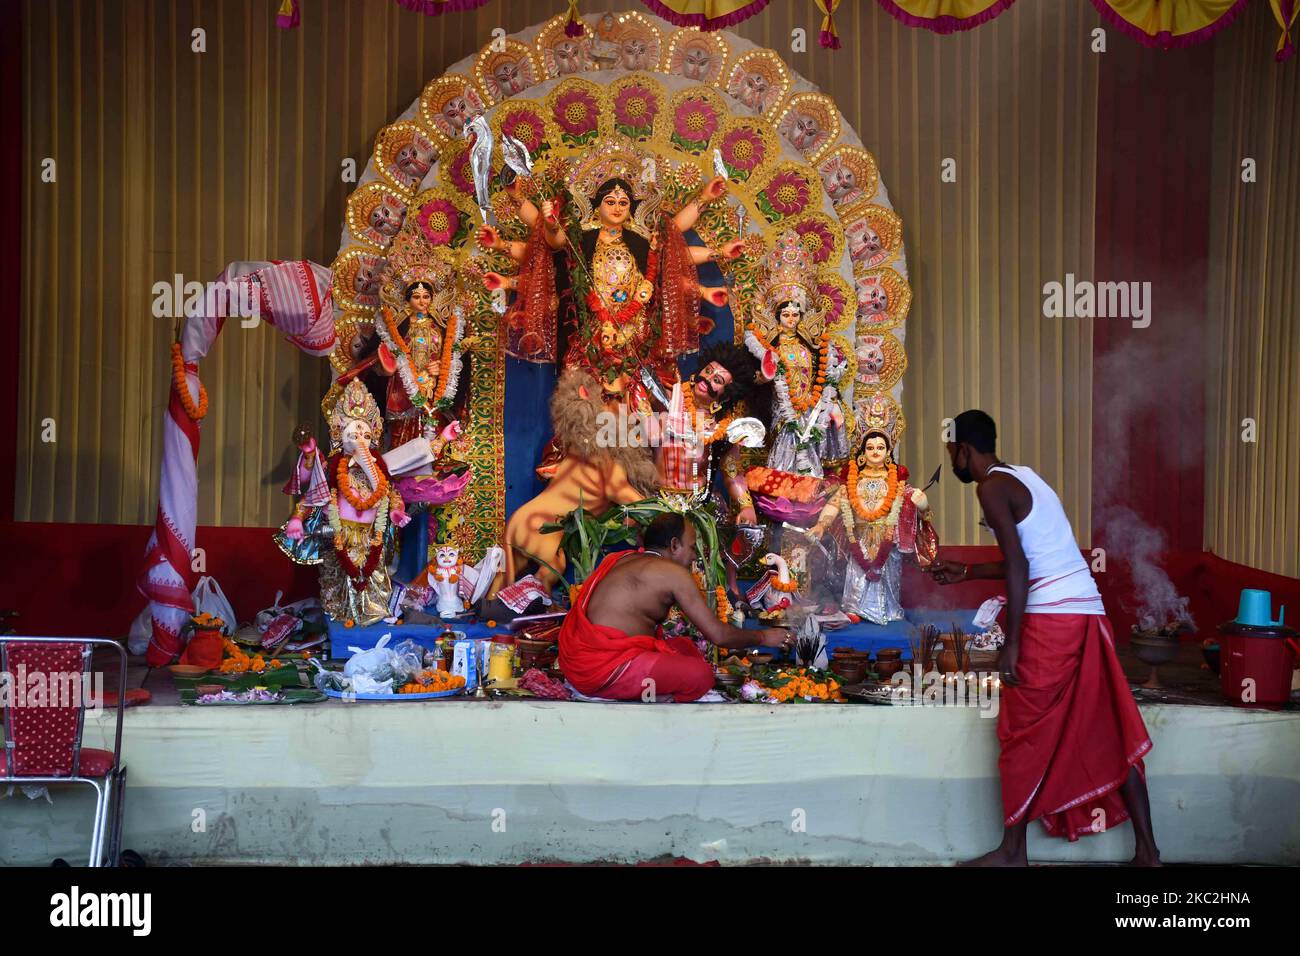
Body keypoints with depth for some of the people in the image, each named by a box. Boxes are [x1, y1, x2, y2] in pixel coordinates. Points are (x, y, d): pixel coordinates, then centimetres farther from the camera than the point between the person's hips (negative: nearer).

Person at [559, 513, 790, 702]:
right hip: (604, 668, -10)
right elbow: (718, 634, -5)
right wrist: (764, 637, 10)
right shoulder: (673, 573, -7)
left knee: (686, 648, 18)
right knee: (700, 675, -16)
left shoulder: (625, 559, 18)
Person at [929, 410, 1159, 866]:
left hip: (1050, 620, -9)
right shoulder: (1021, 477, 21)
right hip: (1087, 613, 9)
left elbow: (1017, 565, -16)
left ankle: (1012, 852, 13)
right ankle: (1146, 849, 14)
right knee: (1109, 734, 11)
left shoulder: (991, 487, -7)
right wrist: (966, 572, 38)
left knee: (1024, 736, 3)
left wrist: (1011, 643, -15)